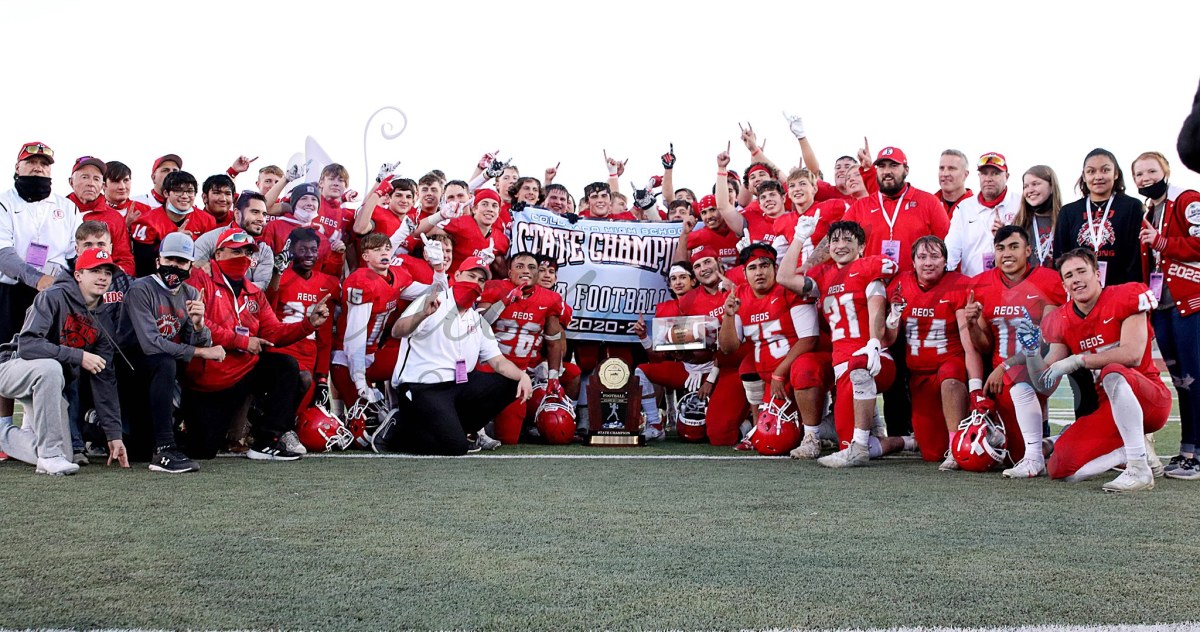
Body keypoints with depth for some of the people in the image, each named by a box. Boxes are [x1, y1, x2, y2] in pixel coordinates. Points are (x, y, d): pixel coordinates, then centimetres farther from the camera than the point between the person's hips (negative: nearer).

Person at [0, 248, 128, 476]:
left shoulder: (105, 317, 1)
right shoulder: (54, 297, -17)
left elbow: (105, 377, 0)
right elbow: (26, 345, -29)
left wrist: (114, 433, -6)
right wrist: (78, 356, -31)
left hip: (48, 384, 6)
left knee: (63, 457, -6)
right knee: (49, 367, -39)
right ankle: (50, 454, -27)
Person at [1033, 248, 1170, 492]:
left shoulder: (1124, 298, -9)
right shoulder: (1062, 322, 5)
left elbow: (1132, 355, -23)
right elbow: (1046, 386, 3)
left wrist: (1078, 360, -22)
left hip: (1152, 400, -5)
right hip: (1108, 409, 5)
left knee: (1113, 372, -39)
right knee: (1060, 469, -12)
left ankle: (1139, 469, -33)